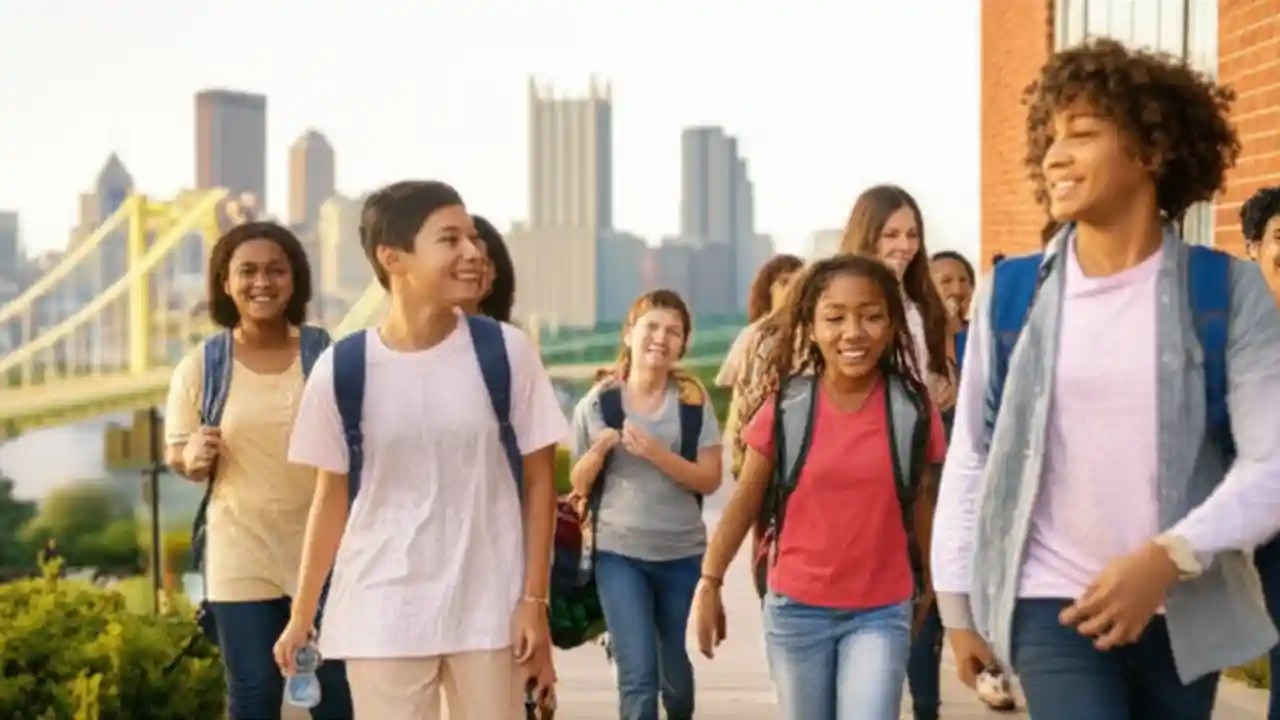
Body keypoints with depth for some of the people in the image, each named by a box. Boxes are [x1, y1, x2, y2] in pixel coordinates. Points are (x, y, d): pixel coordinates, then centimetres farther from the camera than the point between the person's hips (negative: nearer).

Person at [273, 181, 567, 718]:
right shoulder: (342, 368, -4)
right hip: (380, 615, 0)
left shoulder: (506, 353, -4)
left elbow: (538, 482, 1)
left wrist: (534, 601, -4)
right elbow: (333, 496, 6)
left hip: (489, 611, 0)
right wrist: (301, 614, 9)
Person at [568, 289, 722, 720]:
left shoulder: (694, 401, -2)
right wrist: (601, 448, -16)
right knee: (637, 674, -9)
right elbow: (579, 485, 4)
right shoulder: (598, 402, -2)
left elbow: (709, 480, -6)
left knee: (675, 671, 15)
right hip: (619, 553, -1)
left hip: (683, 554, 1)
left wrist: (656, 453, -20)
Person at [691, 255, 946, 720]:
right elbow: (745, 502, 2)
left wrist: (926, 584, 17)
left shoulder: (914, 410, -7)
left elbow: (921, 506, 7)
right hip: (796, 608, 1)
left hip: (881, 612, -1)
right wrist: (709, 583, 2)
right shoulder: (785, 408, -8)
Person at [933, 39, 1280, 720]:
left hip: (1186, 611, 1)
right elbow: (970, 458, 3)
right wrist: (957, 602, 5)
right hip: (1051, 605, -1)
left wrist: (1170, 557, -23)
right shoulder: (1010, 293, -2)